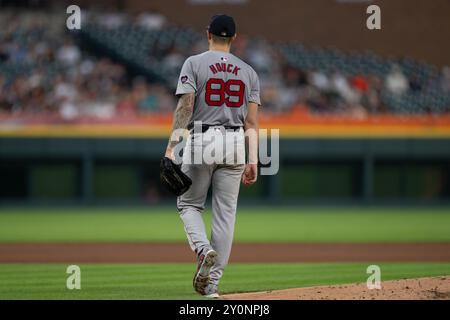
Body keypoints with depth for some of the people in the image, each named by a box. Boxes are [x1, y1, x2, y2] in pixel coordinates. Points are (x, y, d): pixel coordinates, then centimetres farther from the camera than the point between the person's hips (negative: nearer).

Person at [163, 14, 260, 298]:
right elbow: (252, 121, 5)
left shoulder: (195, 64, 0)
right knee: (225, 212, 5)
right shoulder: (248, 71, 11)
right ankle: (212, 283, 3)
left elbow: (185, 107, -10)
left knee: (189, 204, 13)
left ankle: (203, 249, -16)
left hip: (201, 140, -3)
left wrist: (171, 147, -12)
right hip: (235, 144, 3)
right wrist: (252, 160, 4)